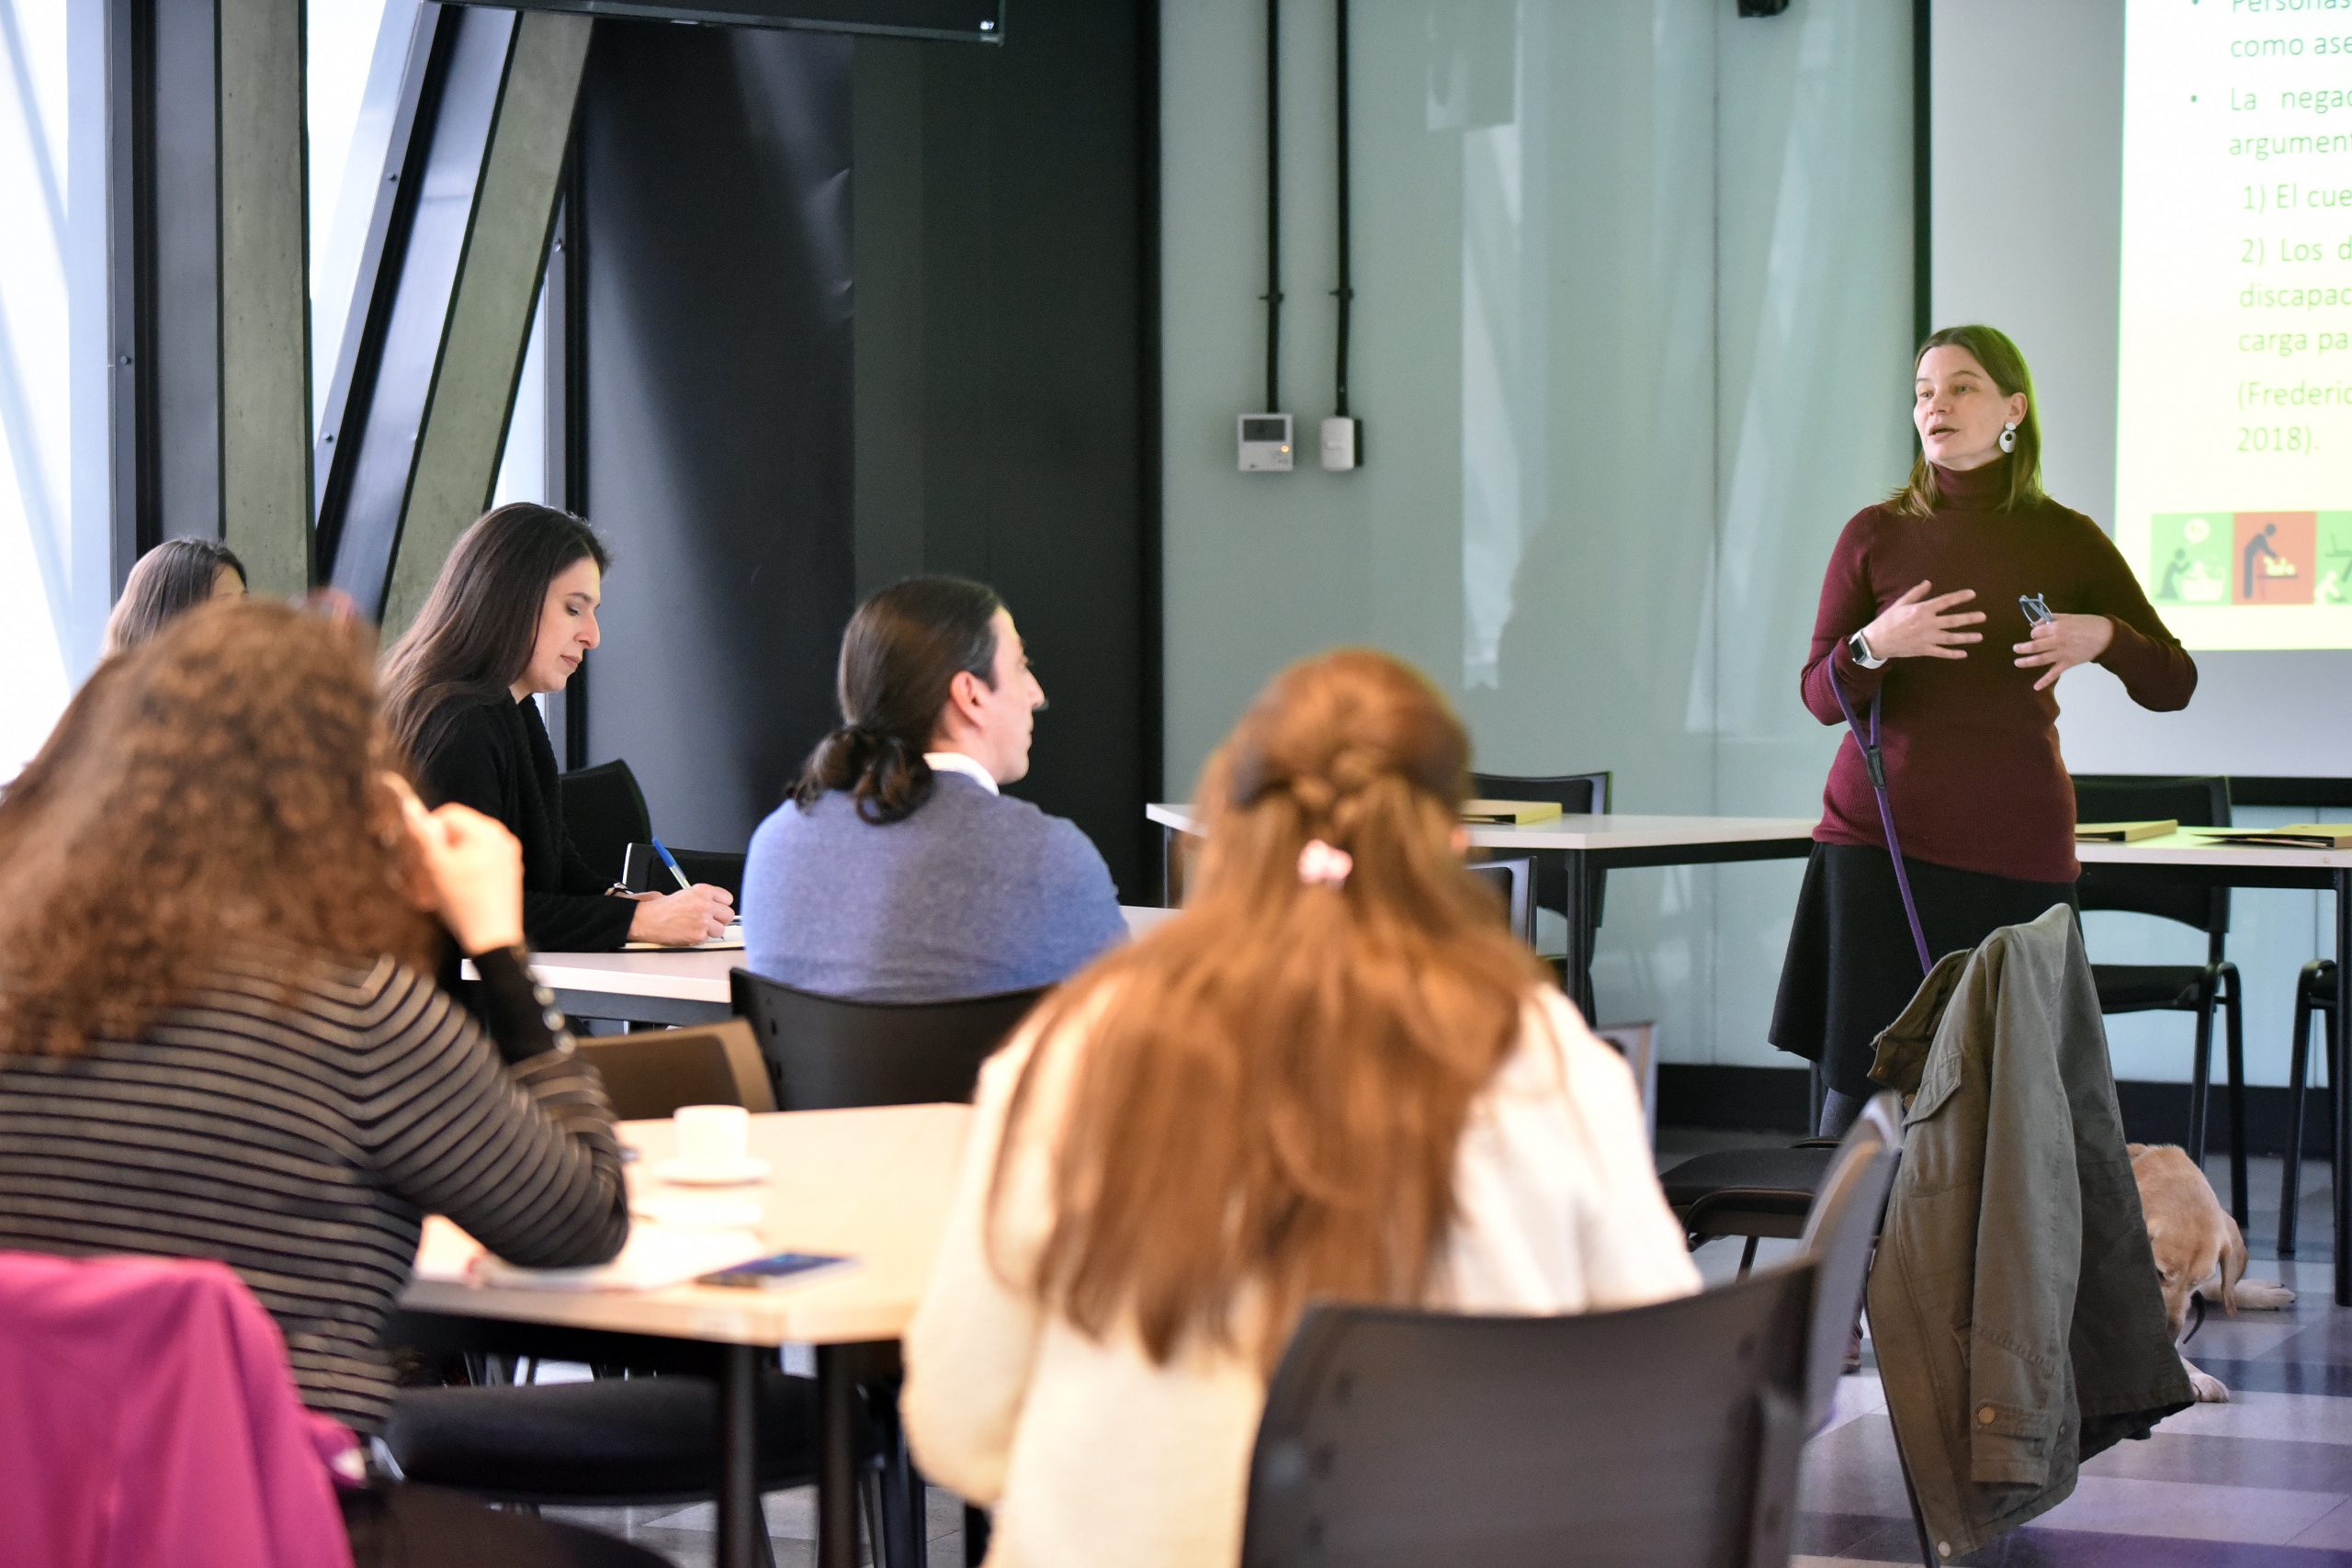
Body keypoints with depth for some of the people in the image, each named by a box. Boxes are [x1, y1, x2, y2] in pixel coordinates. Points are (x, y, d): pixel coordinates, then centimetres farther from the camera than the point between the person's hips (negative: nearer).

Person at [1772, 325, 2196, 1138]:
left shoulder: (2067, 541, 6)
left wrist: (2104, 638, -13)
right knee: (1861, 1074, -7)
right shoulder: (1875, 535, 6)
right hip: (1881, 839, 0)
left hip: (2016, 848, 0)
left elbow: (2173, 685, 7)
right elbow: (1821, 697, 3)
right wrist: (1875, 644, -17)